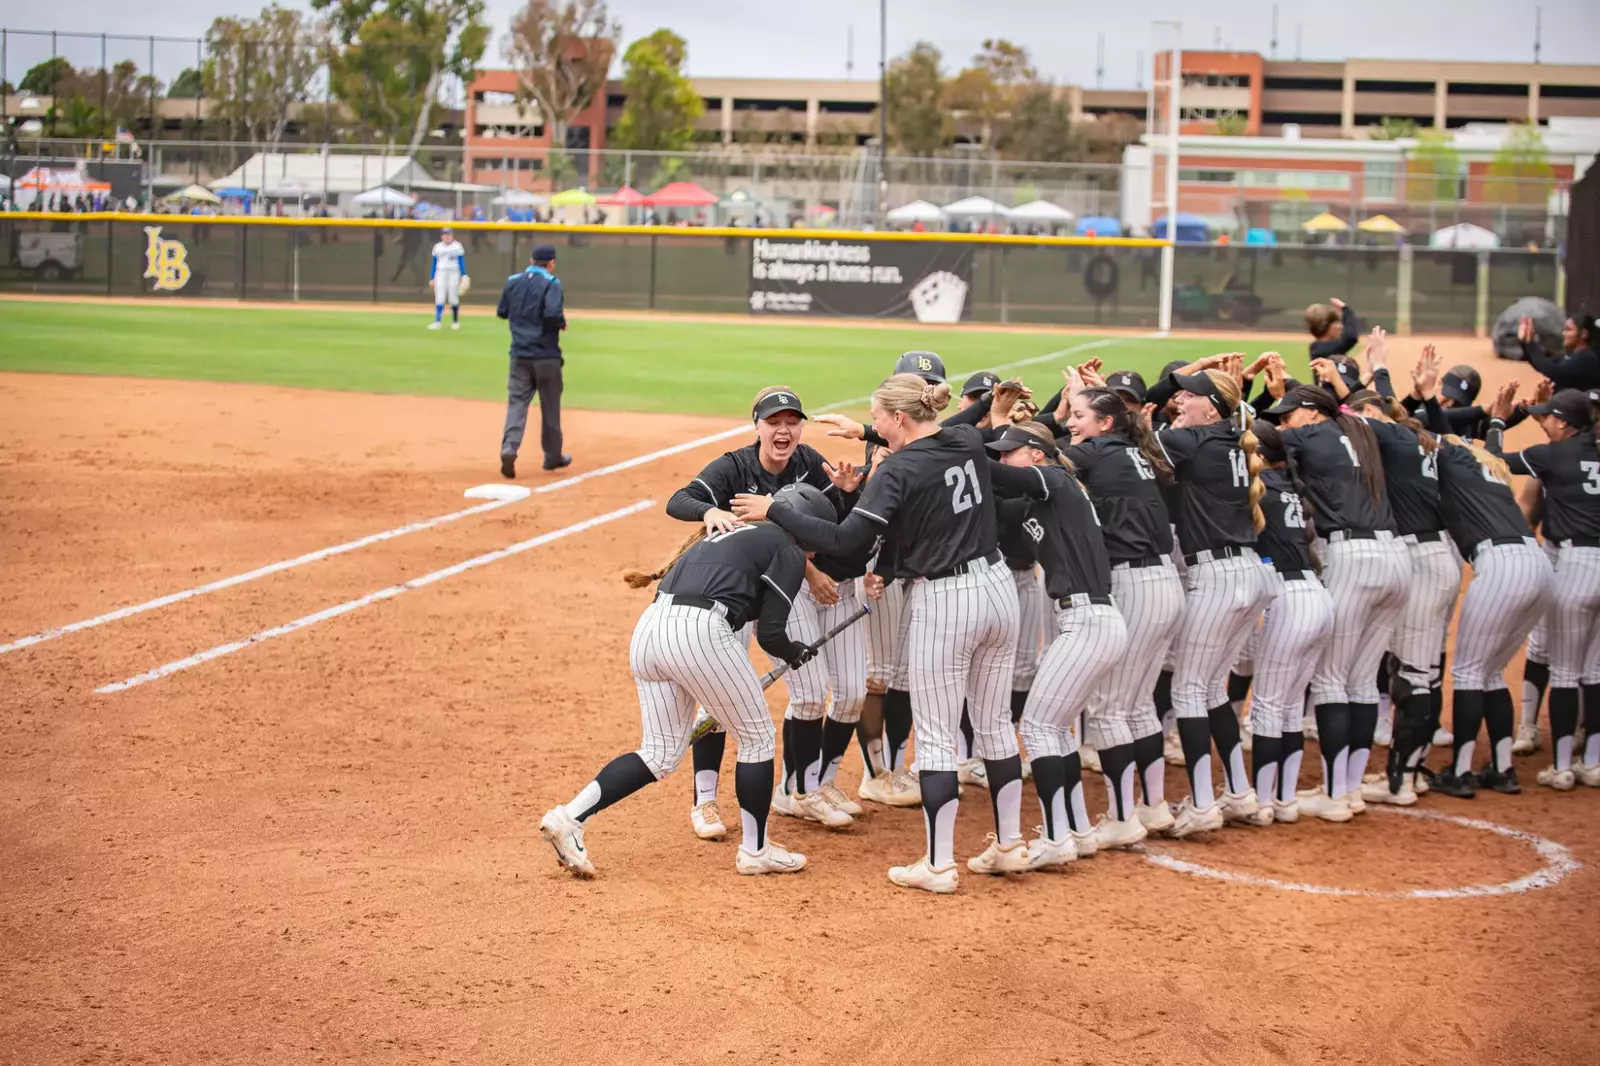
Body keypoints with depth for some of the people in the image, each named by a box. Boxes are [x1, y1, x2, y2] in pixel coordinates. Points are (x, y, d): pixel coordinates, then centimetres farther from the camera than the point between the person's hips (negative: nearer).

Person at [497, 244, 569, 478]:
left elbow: (502, 312, 16)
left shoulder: (513, 281, 7)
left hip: (519, 355, 3)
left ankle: (509, 448, -23)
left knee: (516, 401, 0)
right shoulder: (551, 283, -10)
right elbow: (553, 314, -24)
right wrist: (563, 323, -4)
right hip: (546, 356, -3)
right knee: (550, 406, 10)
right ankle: (552, 456, 21)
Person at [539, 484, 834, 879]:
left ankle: (568, 818, 6)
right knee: (757, 736, 12)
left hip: (648, 628, 8)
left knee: (660, 753, 17)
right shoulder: (789, 552, 8)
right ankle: (755, 851, 20)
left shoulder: (734, 532, 31)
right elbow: (770, 634, 2)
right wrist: (796, 654, 22)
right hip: (699, 631, -8)